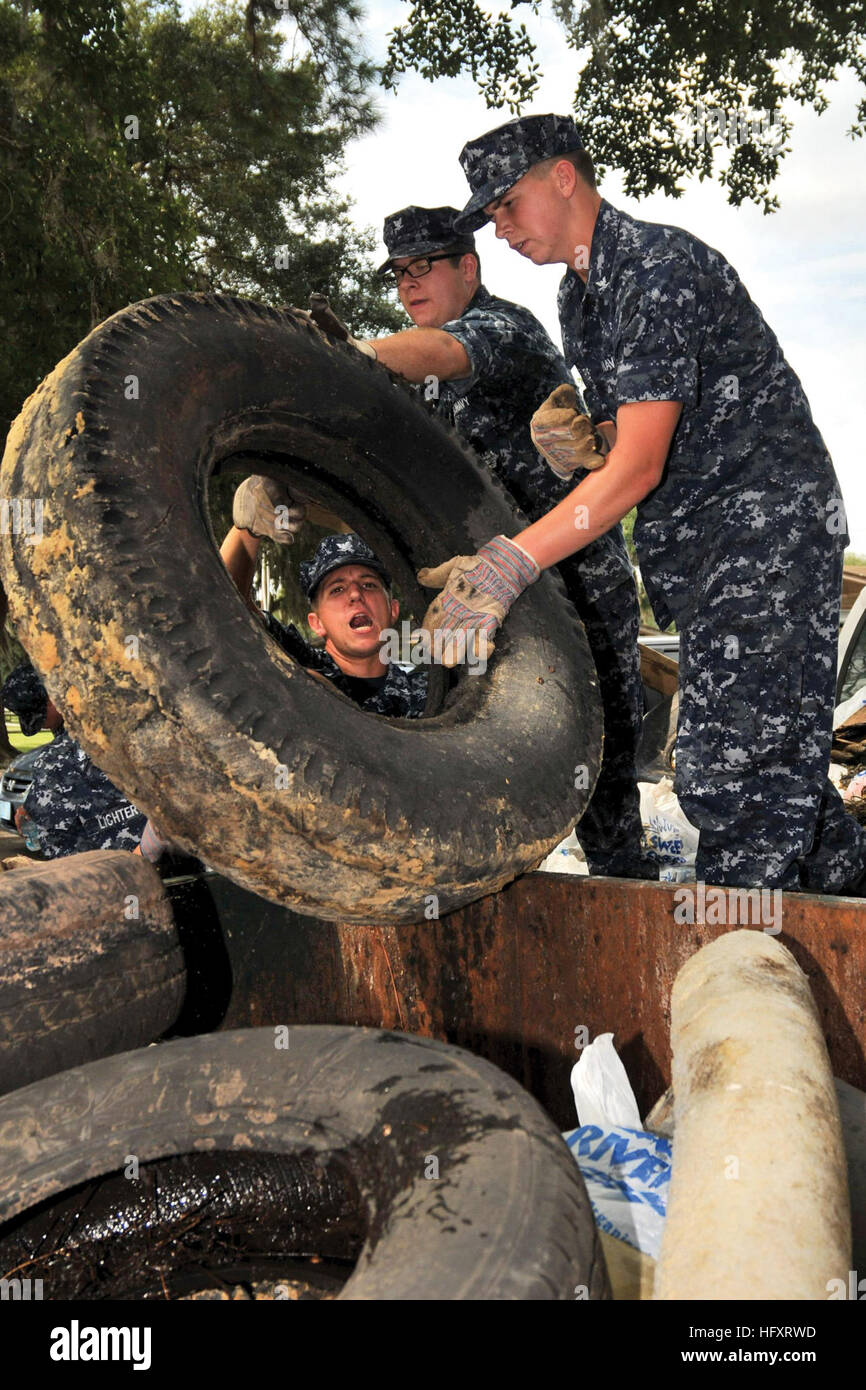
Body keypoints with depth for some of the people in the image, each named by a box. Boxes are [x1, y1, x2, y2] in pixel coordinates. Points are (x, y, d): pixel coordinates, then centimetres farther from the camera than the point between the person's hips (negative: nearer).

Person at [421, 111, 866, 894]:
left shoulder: (661, 268, -16)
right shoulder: (578, 298, 14)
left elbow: (639, 465, -23)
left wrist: (509, 566, -27)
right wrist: (572, 441, -3)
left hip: (766, 528, -9)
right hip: (693, 551, 9)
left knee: (737, 778, -11)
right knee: (772, 756, 13)